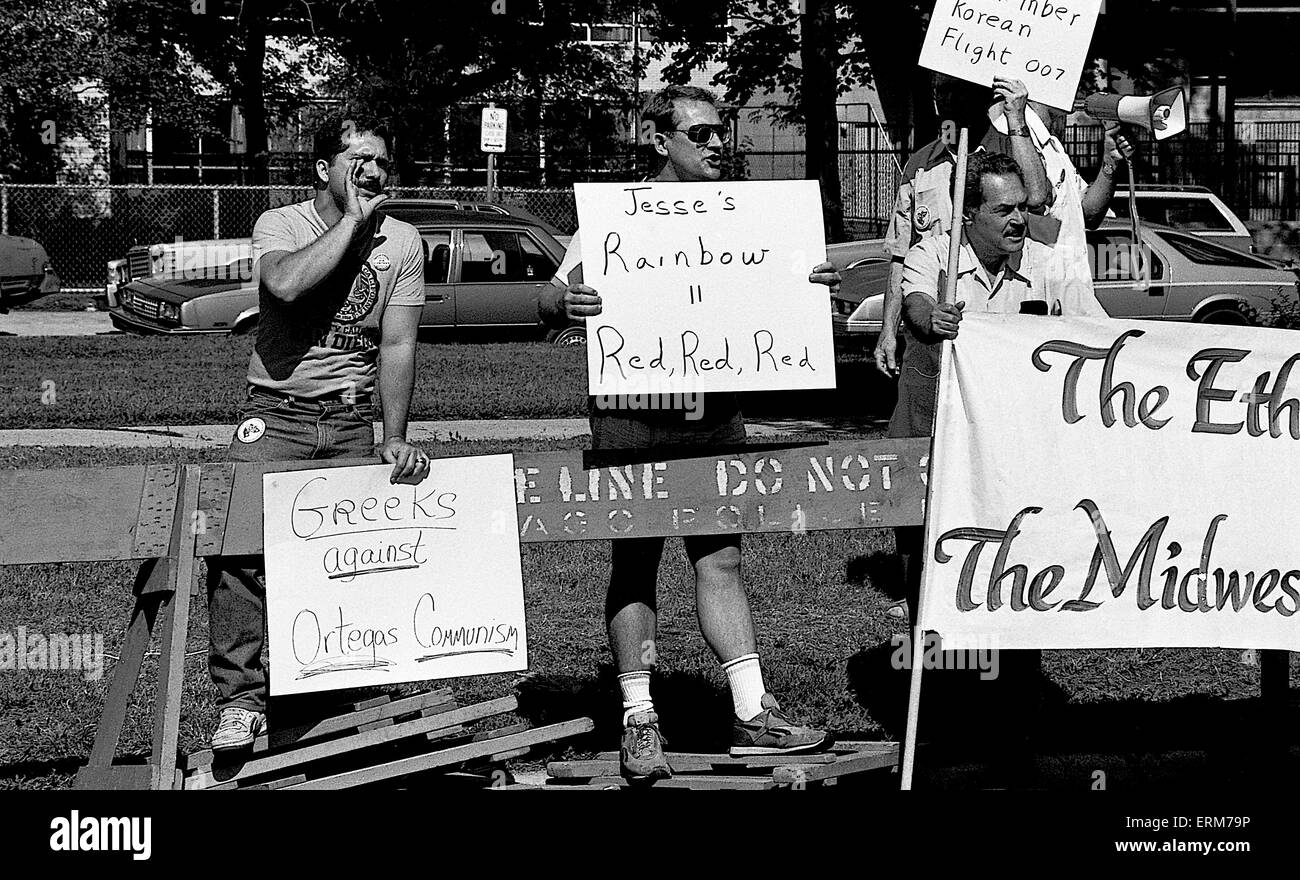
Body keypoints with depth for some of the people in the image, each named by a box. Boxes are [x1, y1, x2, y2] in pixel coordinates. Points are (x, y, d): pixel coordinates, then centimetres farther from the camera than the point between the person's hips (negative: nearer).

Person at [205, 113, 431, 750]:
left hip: (351, 421, 2)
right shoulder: (279, 225, -3)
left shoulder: (401, 242, 3)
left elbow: (397, 347, -1)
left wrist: (394, 439, -11)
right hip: (274, 414, -2)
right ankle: (241, 699, -13)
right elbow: (287, 282, -27)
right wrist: (353, 219, -18)